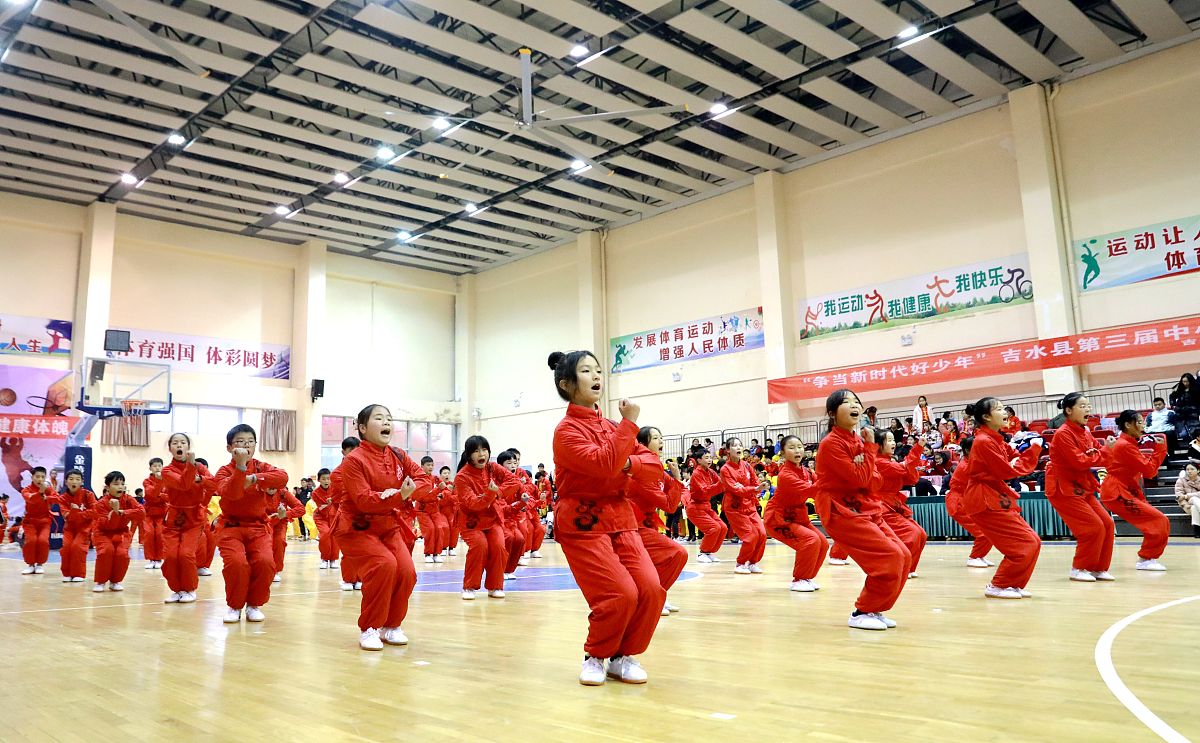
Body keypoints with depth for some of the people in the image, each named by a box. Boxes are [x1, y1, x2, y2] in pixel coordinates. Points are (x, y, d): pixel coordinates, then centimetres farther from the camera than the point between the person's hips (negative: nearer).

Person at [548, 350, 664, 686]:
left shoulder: (611, 426, 12)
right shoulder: (567, 430, -10)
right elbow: (604, 464, -26)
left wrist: (628, 464, -9)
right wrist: (630, 423, -17)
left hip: (619, 520, 6)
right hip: (582, 524, -6)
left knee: (652, 589, -10)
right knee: (621, 595, -19)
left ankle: (624, 655, 13)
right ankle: (595, 656, 9)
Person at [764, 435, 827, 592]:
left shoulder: (804, 471, 4)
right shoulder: (786, 474, -24)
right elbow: (808, 490, -37)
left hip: (796, 517, 9)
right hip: (778, 519, -9)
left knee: (823, 543, 2)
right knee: (810, 540, -24)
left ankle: (807, 577, 18)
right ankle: (798, 580, -9)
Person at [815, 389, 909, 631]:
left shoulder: (859, 440, 11)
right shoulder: (831, 444, -15)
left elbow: (872, 479, 8)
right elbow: (860, 479, -19)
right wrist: (870, 446, -11)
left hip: (865, 509, 9)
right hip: (842, 512, -9)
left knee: (903, 556, 1)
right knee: (890, 557, -16)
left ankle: (875, 609, 15)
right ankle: (861, 613, -2)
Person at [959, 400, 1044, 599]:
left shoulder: (994, 439, 13)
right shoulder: (984, 441, -17)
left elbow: (1010, 463, 11)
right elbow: (1008, 471, -17)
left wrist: (1025, 450, -6)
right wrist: (1033, 449, -10)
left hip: (996, 498, 10)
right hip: (986, 501, -10)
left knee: (1033, 542, 8)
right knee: (1026, 544, -9)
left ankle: (1013, 585, 16)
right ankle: (997, 586, 1)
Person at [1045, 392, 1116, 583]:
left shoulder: (1085, 433, 10)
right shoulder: (1063, 434, -17)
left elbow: (1100, 458, 8)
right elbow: (1079, 462, -23)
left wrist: (1108, 448, -13)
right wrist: (1105, 450, -13)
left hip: (1082, 488, 9)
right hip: (1064, 490, -9)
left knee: (1107, 525, 5)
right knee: (1094, 527, -11)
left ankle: (1099, 568, 16)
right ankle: (1079, 569, 4)